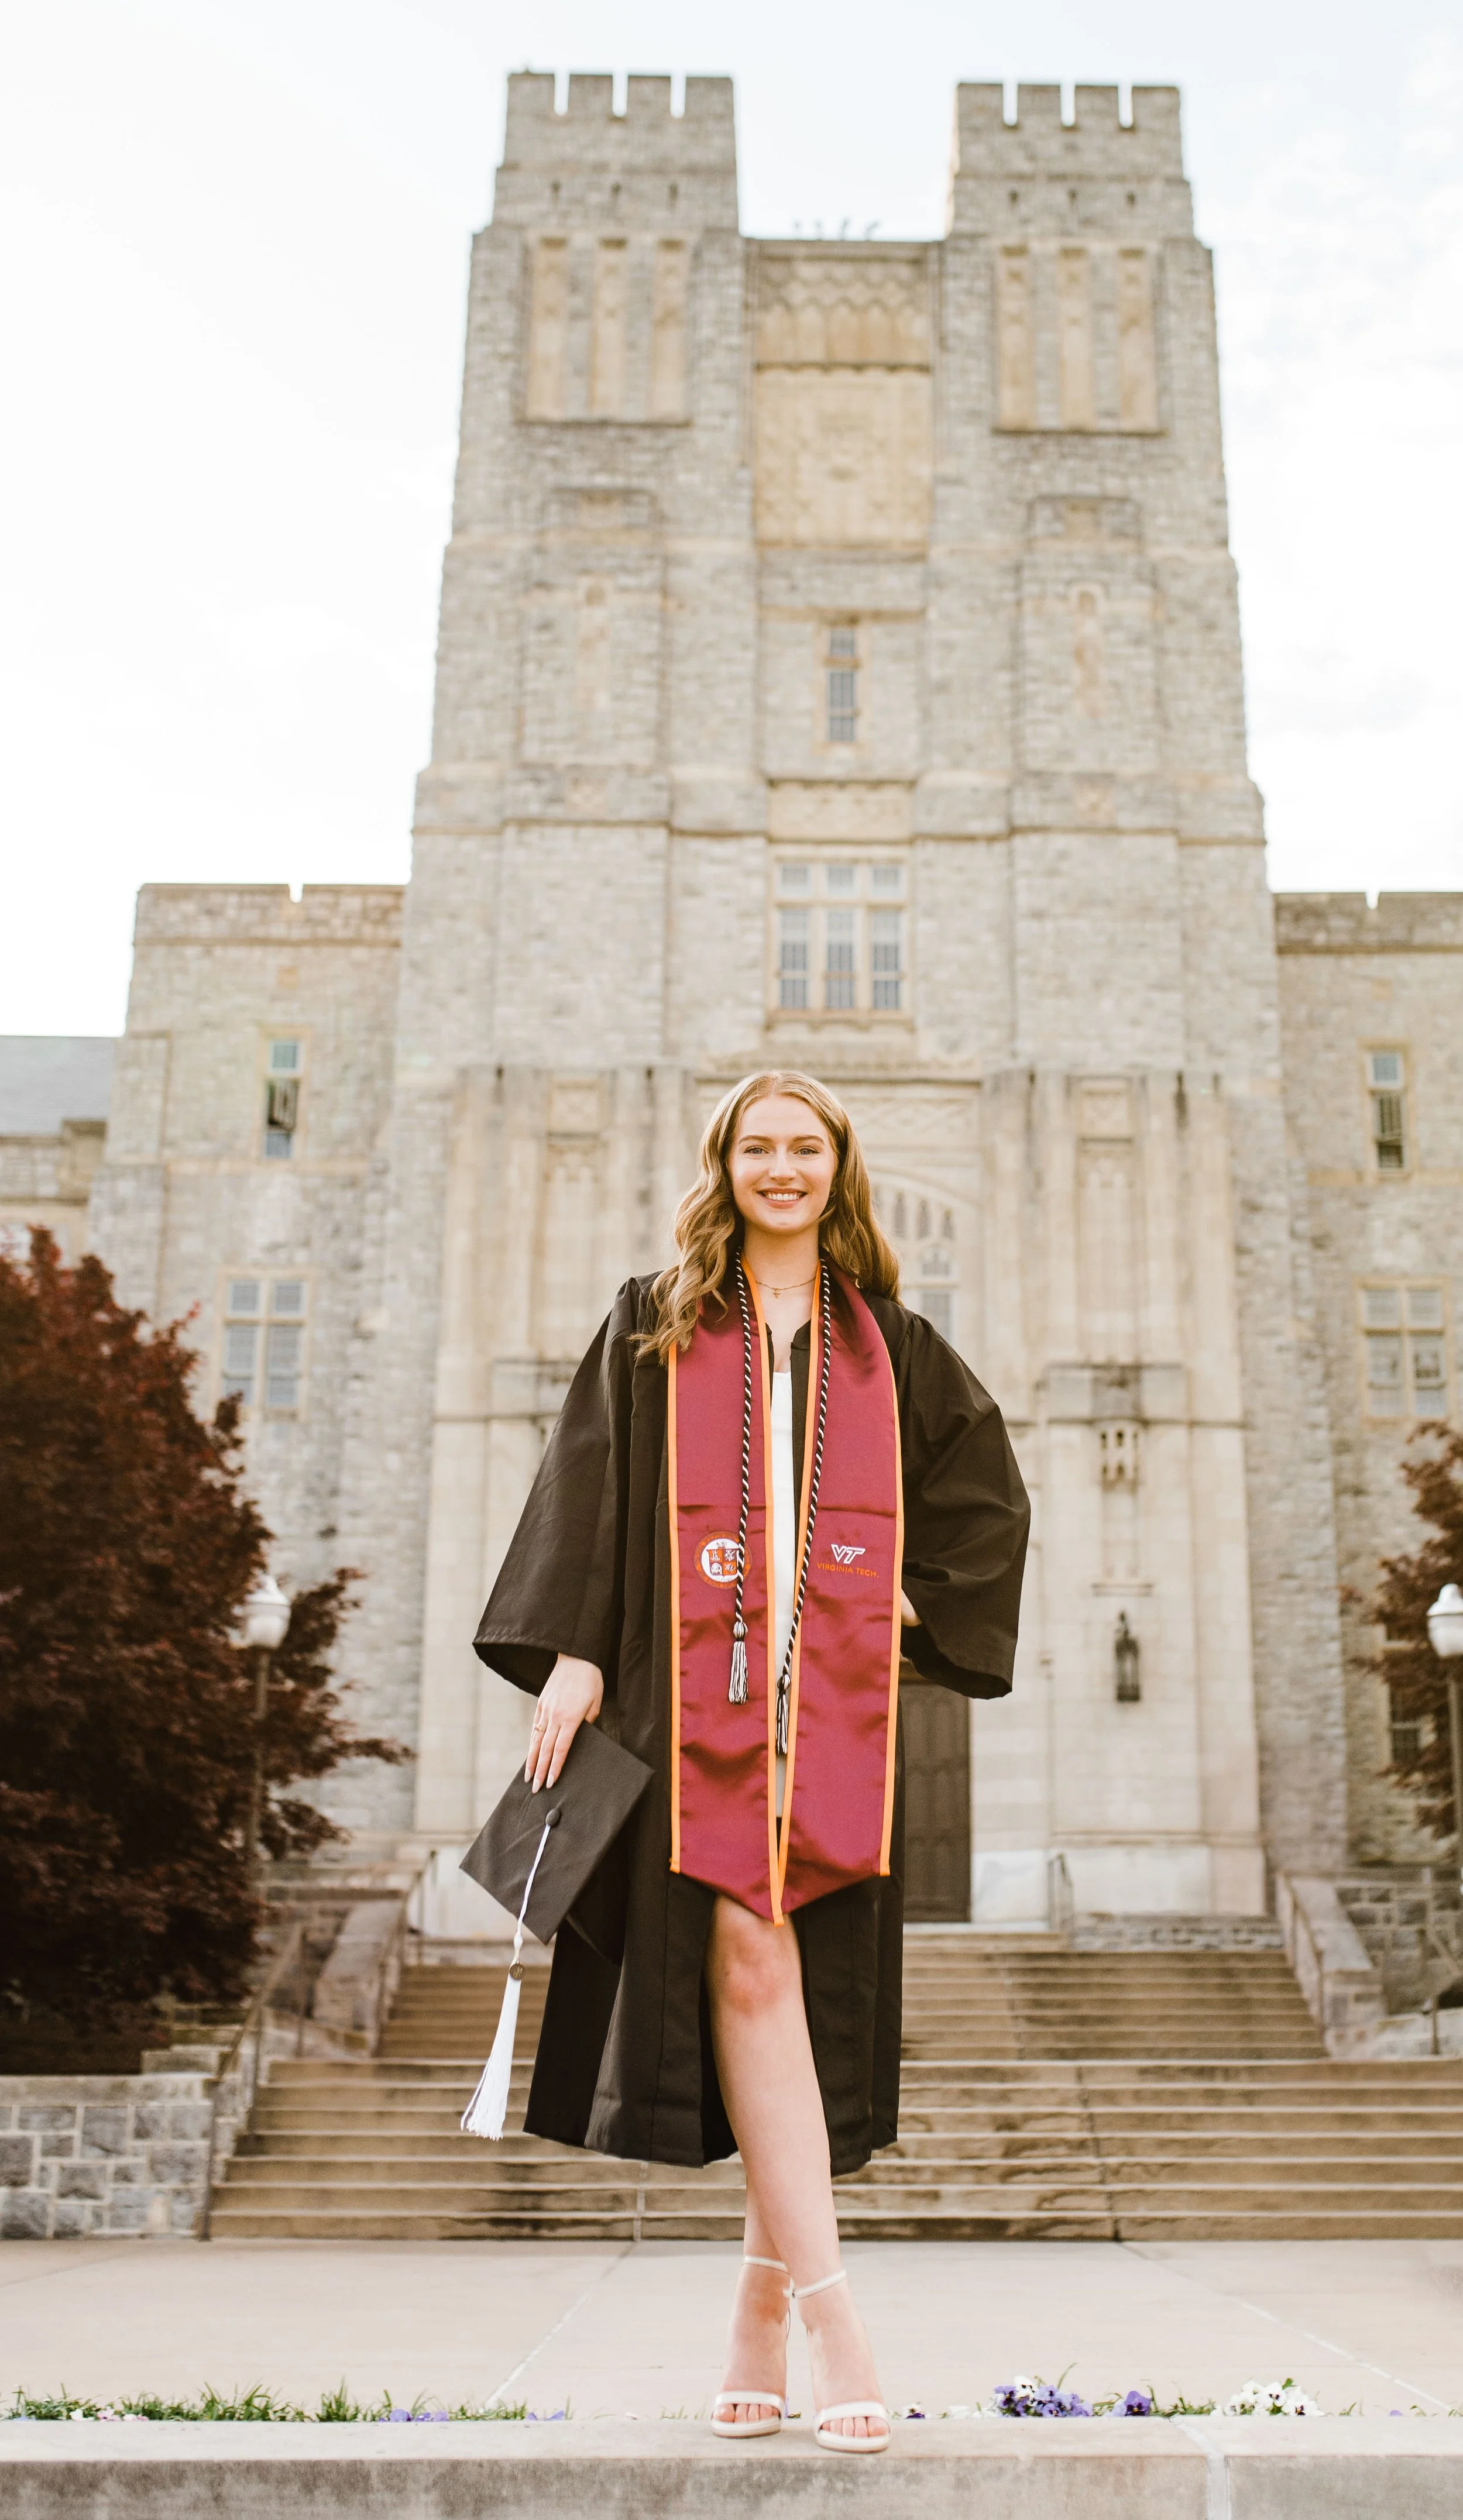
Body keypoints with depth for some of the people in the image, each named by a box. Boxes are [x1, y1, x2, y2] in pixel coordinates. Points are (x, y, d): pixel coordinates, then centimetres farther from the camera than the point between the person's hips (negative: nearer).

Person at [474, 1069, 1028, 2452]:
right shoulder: (653, 1326, 11)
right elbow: (588, 1485, 4)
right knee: (744, 1959, -13)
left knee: (797, 1982, 1)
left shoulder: (889, 1344, 15)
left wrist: (916, 1603, 7)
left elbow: (988, 1494, 20)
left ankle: (763, 2302, 13)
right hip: (697, 1681, -2)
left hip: (835, 1692, 2)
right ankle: (825, 2302, -13)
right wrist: (574, 1652, -6)